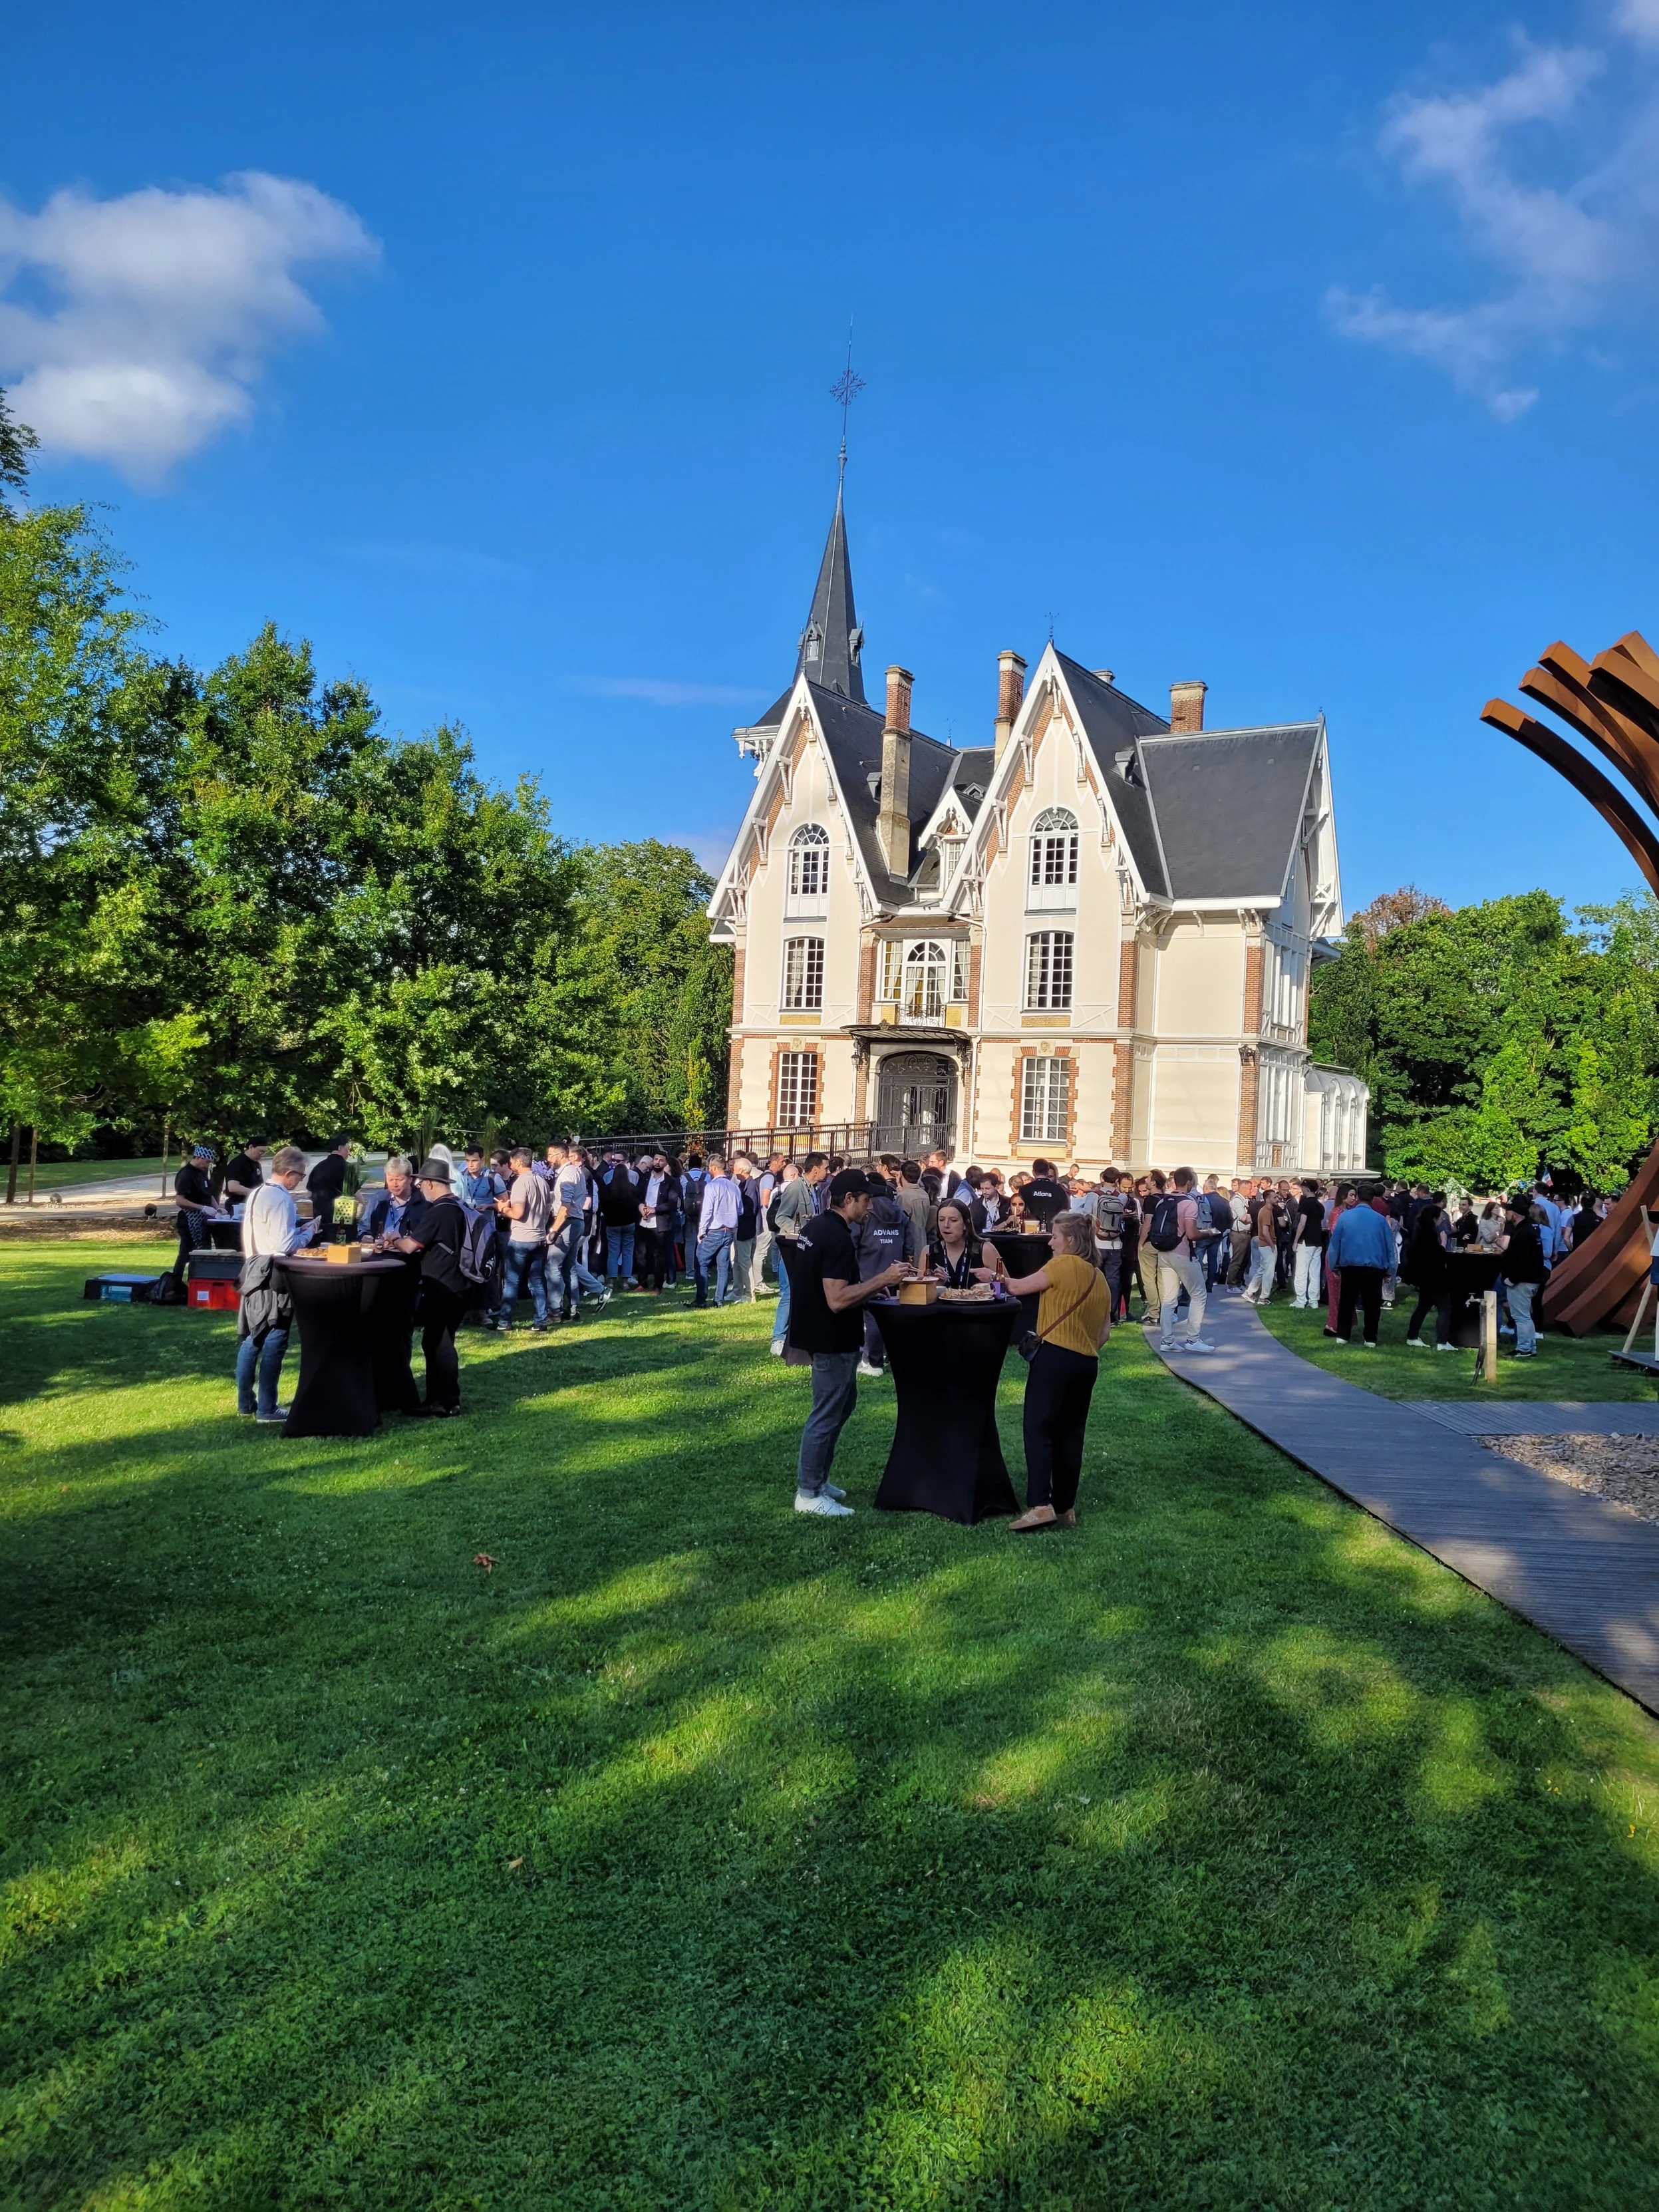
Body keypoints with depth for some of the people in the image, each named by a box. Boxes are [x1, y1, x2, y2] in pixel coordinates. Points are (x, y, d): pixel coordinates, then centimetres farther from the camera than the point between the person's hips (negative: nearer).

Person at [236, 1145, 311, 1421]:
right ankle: (266, 1409, 2)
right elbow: (285, 1245, -21)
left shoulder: (257, 1194, 11)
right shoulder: (281, 1199, -18)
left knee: (251, 1339, 15)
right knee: (274, 1342, -2)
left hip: (254, 1271, 9)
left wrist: (296, 1230, 16)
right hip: (272, 1275, -9)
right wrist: (307, 1234, -5)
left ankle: (245, 1403, 24)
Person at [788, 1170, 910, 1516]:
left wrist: (868, 1288, 13)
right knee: (827, 1415, 0)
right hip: (833, 1339, -10)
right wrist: (882, 1280, -23)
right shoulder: (838, 1238, -23)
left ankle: (817, 1479, 29)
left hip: (822, 1333, 10)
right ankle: (809, 1494, 10)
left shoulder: (816, 1226, 8)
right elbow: (837, 1300, -28)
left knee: (844, 1403, 21)